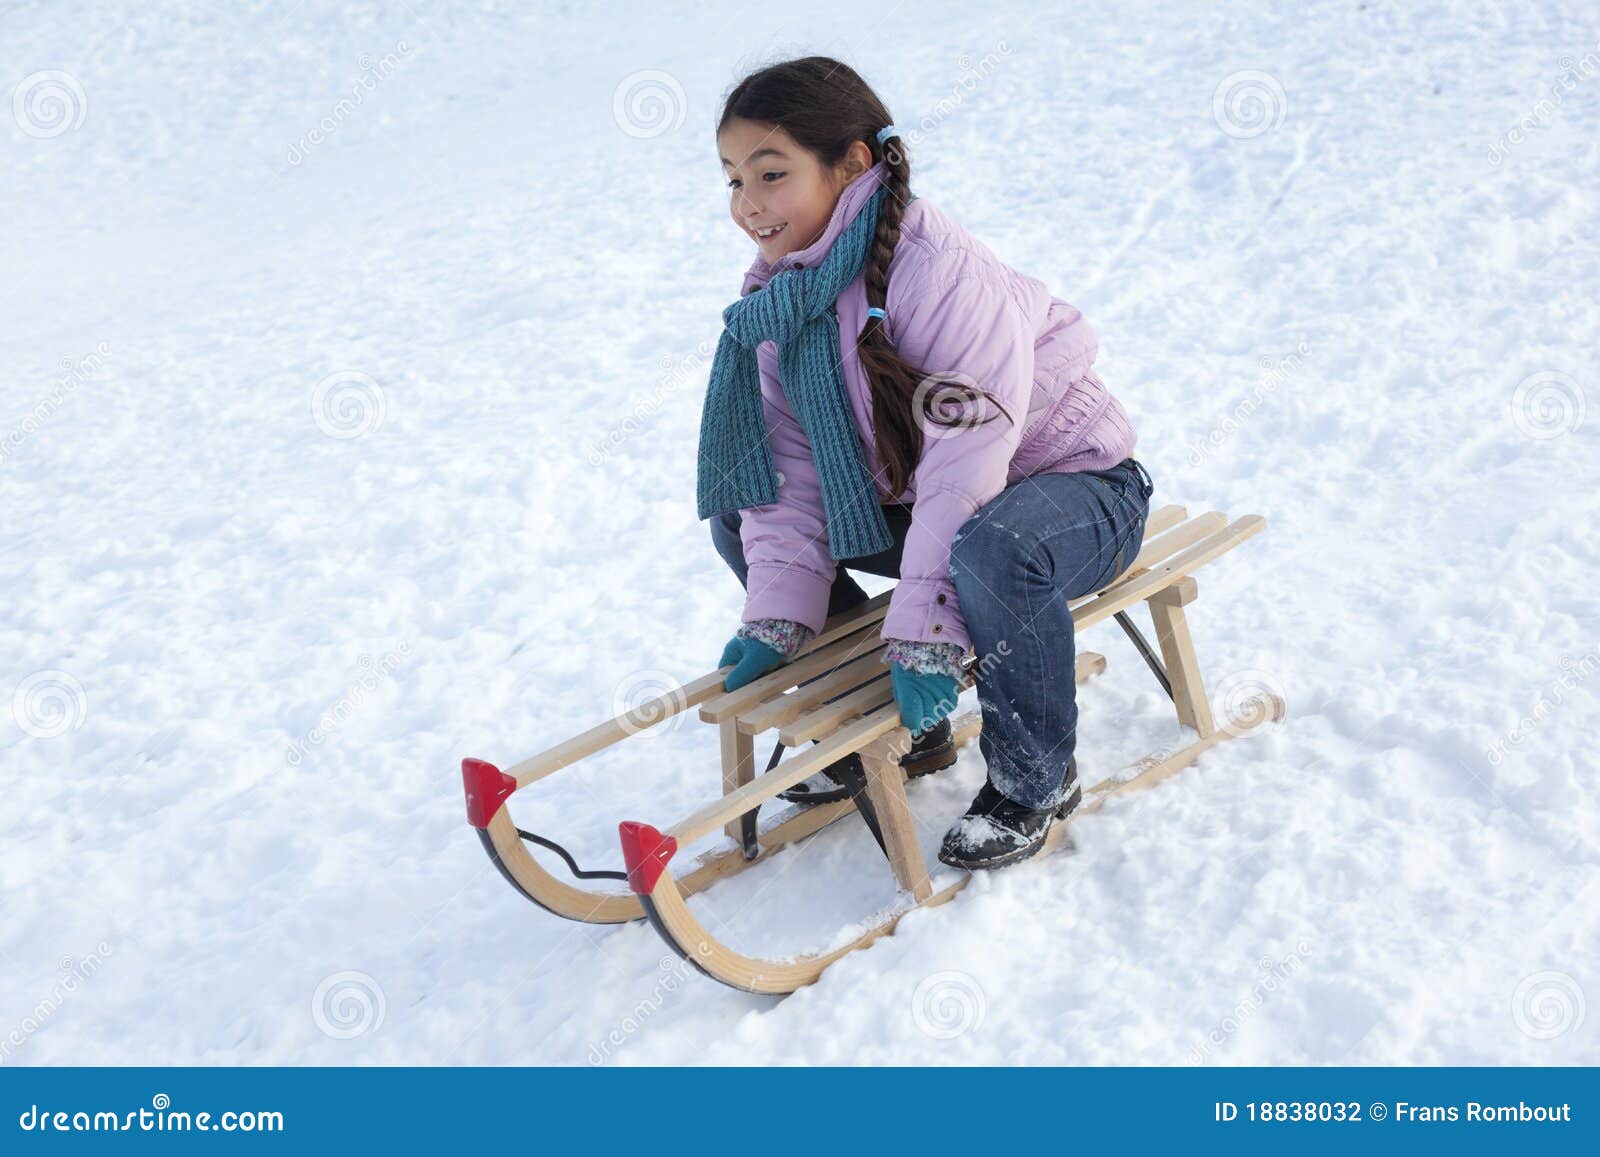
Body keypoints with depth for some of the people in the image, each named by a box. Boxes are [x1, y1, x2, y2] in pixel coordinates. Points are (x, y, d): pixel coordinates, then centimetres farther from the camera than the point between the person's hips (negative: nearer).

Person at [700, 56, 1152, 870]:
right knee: (742, 518, 1)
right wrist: (776, 617, -13)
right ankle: (903, 733, 10)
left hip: (1071, 481, -8)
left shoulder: (938, 268, -28)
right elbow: (793, 467, -3)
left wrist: (923, 636, -32)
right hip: (919, 501, 8)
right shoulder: (778, 295, -3)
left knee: (993, 552, -41)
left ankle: (1036, 778, -12)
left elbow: (966, 473, -31)